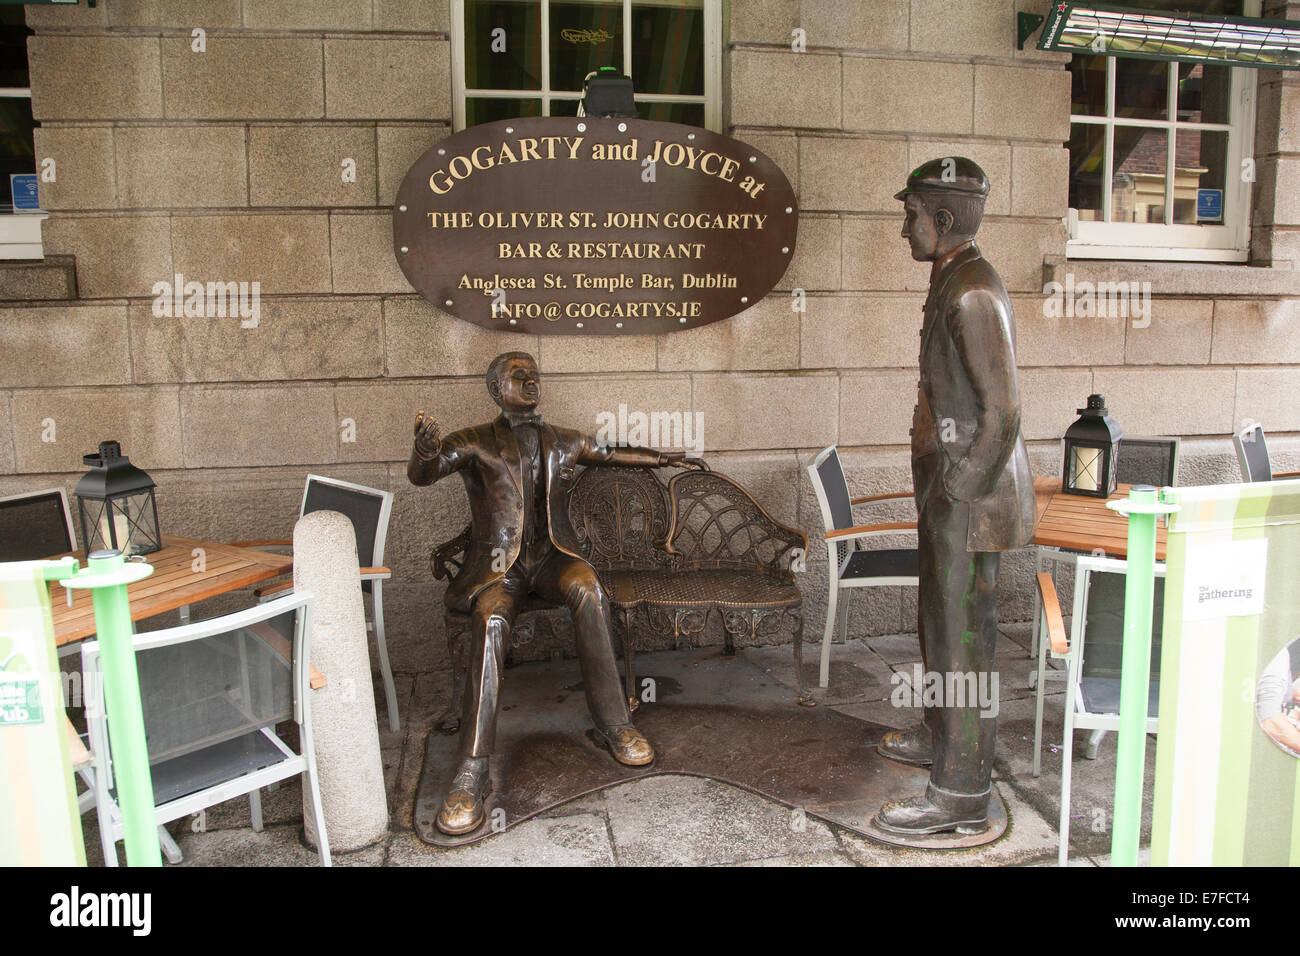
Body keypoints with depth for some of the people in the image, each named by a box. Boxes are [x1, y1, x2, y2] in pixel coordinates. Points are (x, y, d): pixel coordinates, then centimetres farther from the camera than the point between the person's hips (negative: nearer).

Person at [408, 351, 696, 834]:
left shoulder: (567, 443, 18)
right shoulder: (475, 444, 5)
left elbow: (612, 454, 34)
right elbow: (422, 474, -9)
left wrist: (660, 458, 31)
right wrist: (425, 449, -31)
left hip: (552, 556, 2)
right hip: (497, 565, -2)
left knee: (587, 586, -33)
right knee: (490, 621, -35)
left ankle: (613, 723, -24)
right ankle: (472, 772, -34)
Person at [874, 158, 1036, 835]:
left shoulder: (973, 295, -19)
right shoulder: (953, 283, 14)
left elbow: (1001, 412, -22)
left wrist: (959, 494, -18)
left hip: (970, 496, -10)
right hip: (950, 483, 10)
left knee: (962, 638, -2)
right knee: (940, 624, 22)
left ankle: (961, 792, 11)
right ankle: (943, 737, 40)